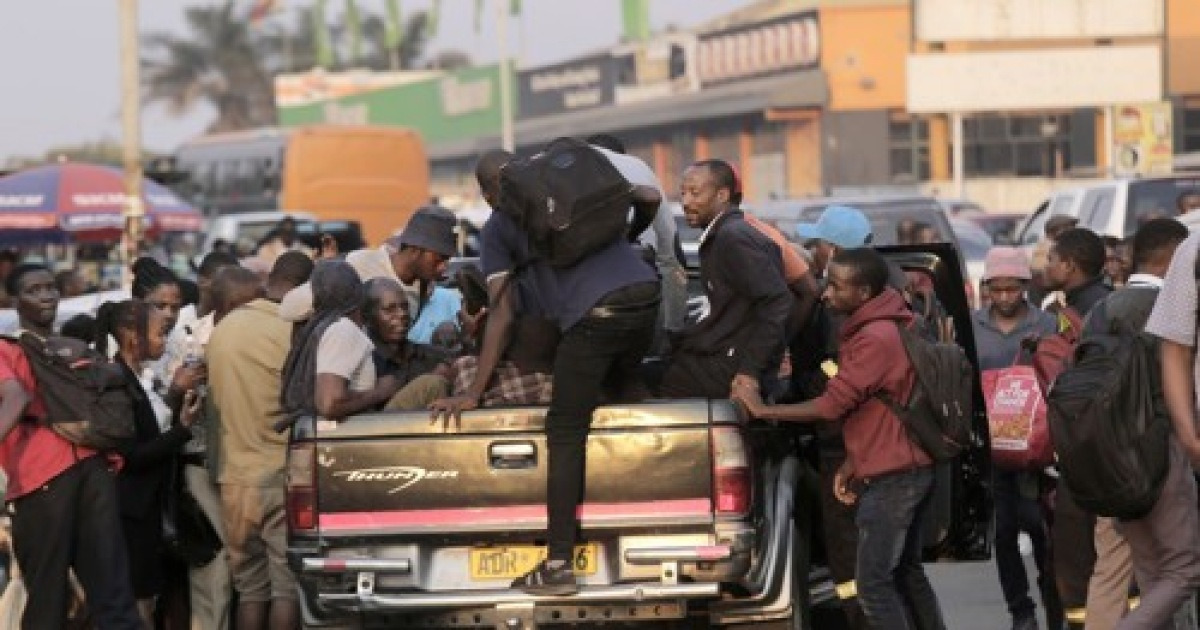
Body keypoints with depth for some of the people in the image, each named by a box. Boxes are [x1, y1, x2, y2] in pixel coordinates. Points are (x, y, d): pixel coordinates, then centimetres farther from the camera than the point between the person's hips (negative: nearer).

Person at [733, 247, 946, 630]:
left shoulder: (875, 339, -20)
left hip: (890, 479, -11)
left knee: (874, 583, -8)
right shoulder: (881, 326, 14)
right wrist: (852, 464, 13)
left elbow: (831, 405, -21)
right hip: (909, 469, 11)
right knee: (905, 572, 17)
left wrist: (761, 410, -13)